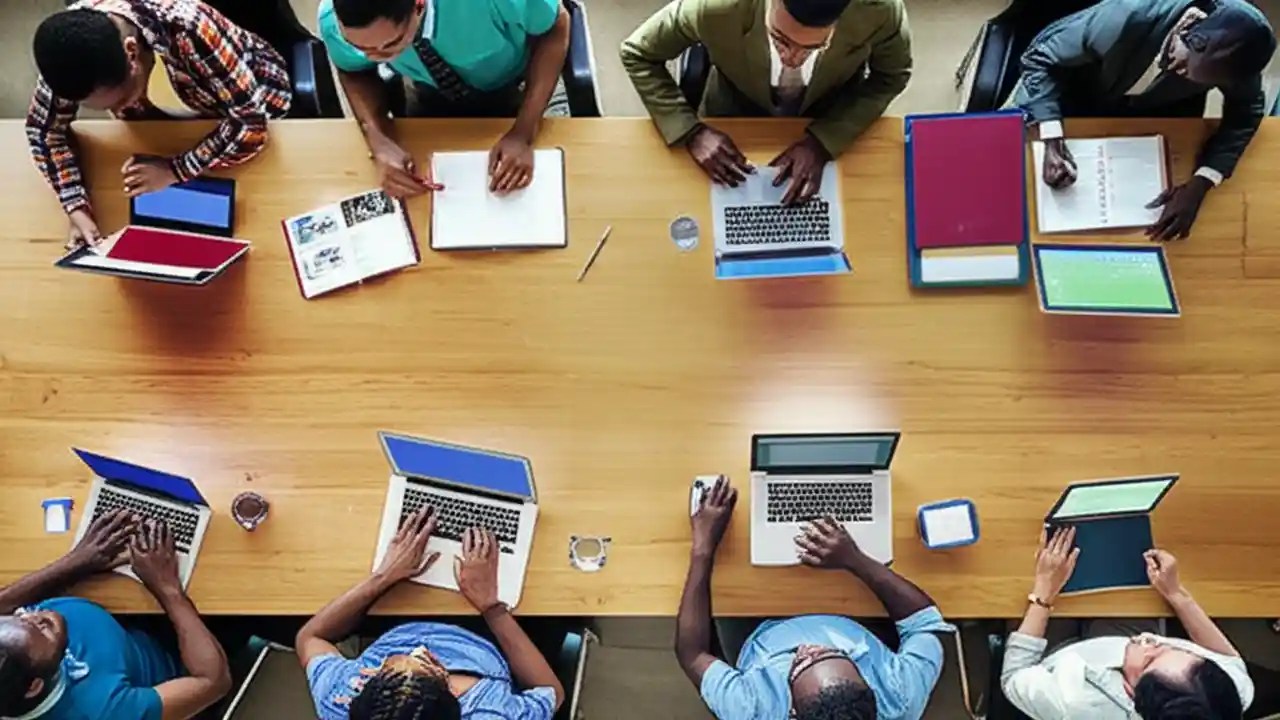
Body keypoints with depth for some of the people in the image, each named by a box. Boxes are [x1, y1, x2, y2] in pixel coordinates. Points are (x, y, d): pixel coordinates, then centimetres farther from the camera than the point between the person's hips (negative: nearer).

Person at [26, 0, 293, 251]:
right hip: (172, 112, 4)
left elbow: (252, 121, -39)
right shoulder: (73, 42, -28)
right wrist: (77, 210, -28)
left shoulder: (185, 29, -43)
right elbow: (45, 127, -15)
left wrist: (175, 169, -39)